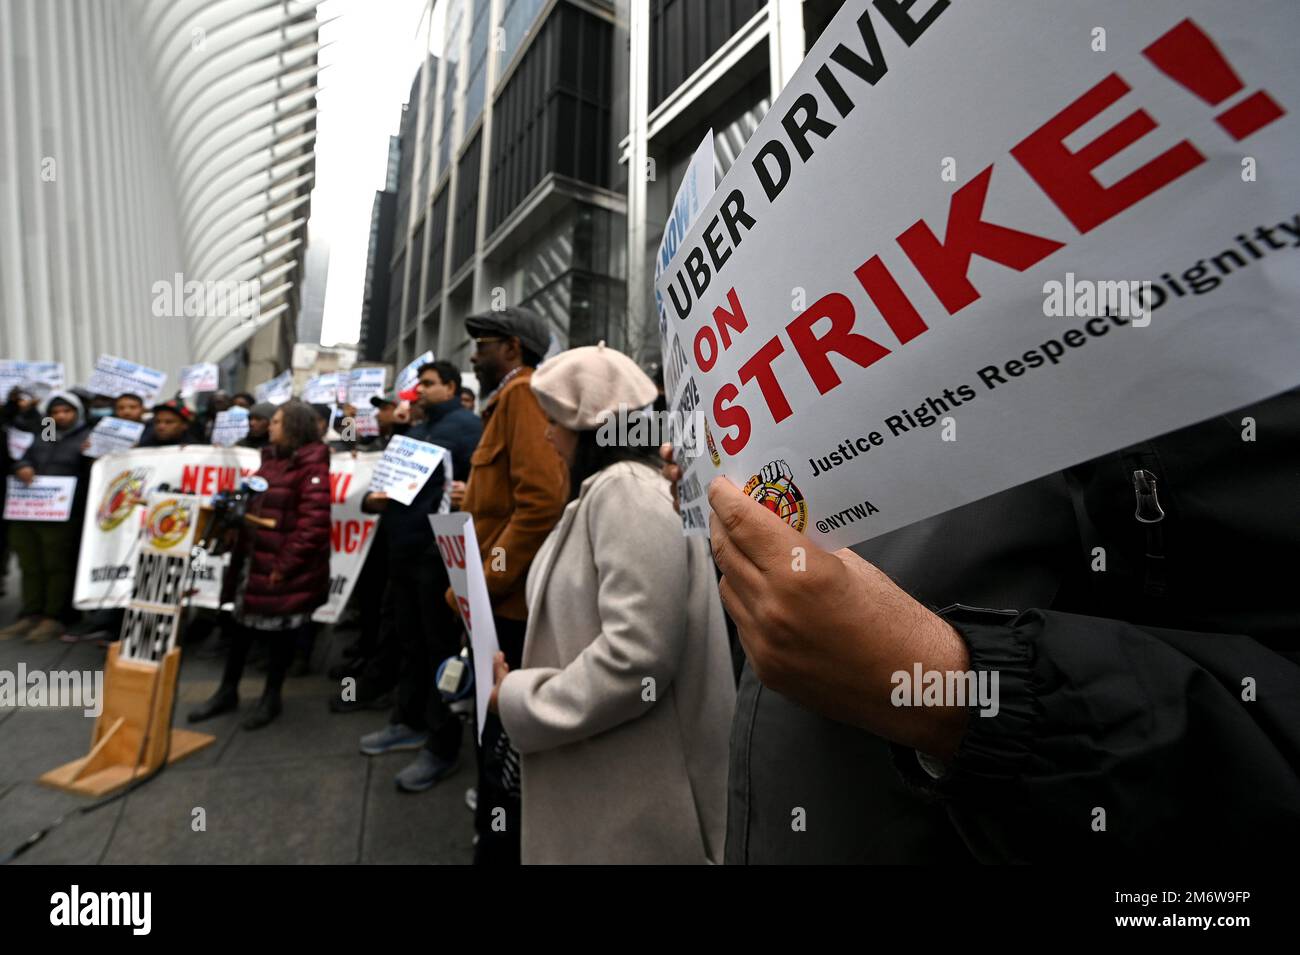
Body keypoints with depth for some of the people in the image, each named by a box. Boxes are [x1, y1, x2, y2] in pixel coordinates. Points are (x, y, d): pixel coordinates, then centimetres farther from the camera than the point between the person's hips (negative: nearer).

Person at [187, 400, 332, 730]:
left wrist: (285, 564, -20)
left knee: (281, 630, 7)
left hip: (287, 567, -8)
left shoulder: (312, 464, -15)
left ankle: (271, 697, 24)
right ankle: (227, 691, 33)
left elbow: (313, 521, -21)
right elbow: (254, 505, 20)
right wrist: (244, 549, 11)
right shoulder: (270, 458, 13)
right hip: (254, 559, 8)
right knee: (243, 623, 17)